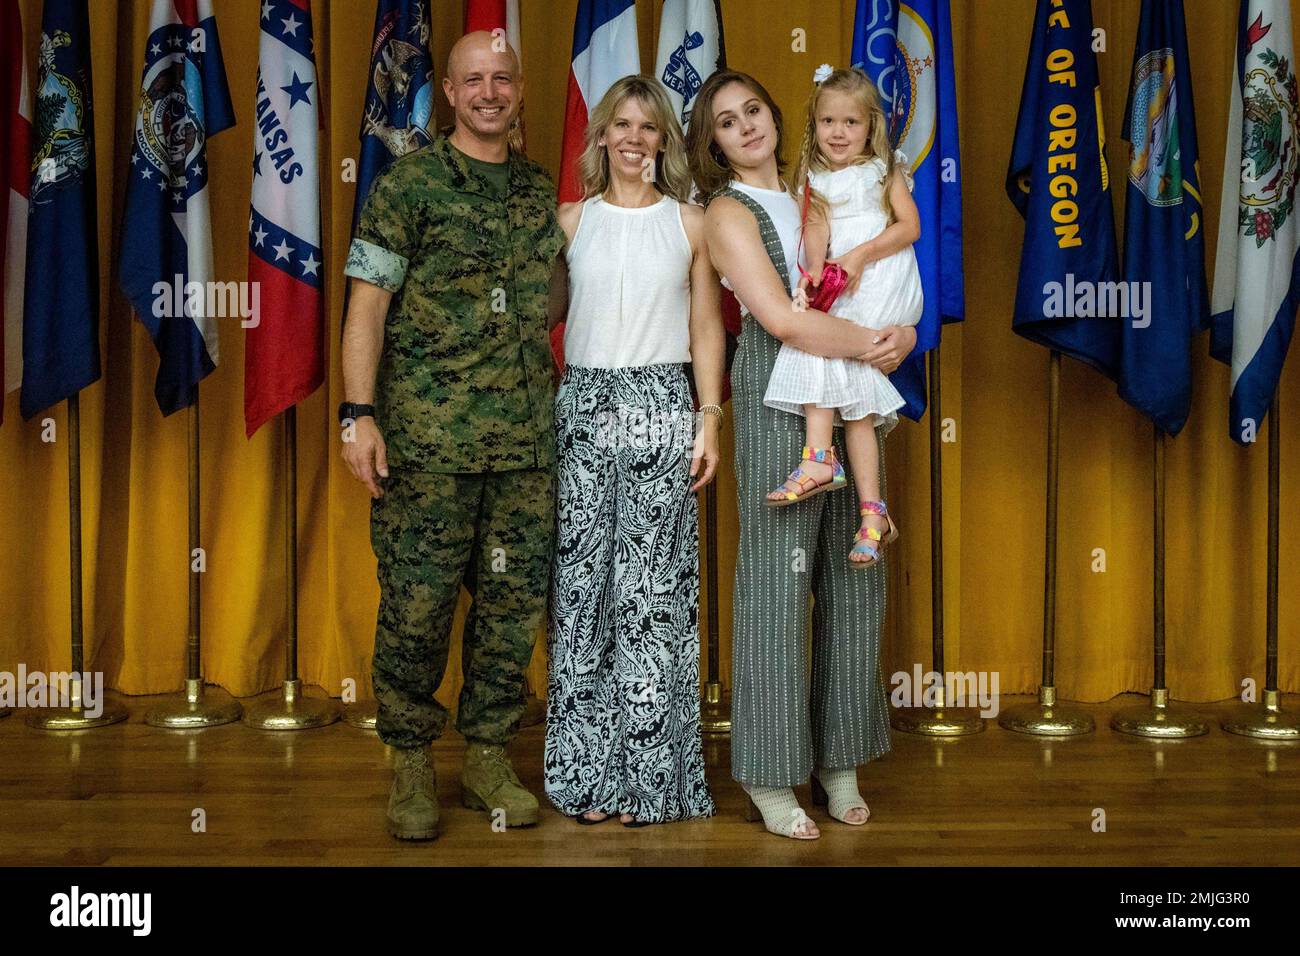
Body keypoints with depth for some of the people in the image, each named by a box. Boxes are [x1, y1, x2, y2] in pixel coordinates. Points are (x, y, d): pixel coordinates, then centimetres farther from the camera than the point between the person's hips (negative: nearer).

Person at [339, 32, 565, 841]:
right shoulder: (410, 184, 0)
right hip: (429, 438, -4)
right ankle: (412, 766, 14)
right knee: (417, 605, -1)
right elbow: (368, 303, -4)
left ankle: (489, 757, 21)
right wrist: (359, 413, -13)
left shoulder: (542, 191, 14)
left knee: (513, 603, 7)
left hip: (527, 439, 5)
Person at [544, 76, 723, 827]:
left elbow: (707, 328, 4)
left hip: (662, 406, -1)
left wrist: (709, 420, -3)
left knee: (653, 584, -1)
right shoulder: (572, 220, 8)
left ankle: (650, 772, 9)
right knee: (582, 580, 2)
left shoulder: (690, 223, 5)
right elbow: (543, 313, 10)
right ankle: (590, 770, 13)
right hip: (585, 405, 2)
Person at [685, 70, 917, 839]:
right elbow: (782, 319, -12)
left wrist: (902, 333, -3)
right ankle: (771, 778, 5)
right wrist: (871, 343, -9)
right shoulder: (728, 212, 0)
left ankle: (839, 762, 17)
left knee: (855, 579, 6)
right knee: (778, 579, -4)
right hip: (779, 401, -6)